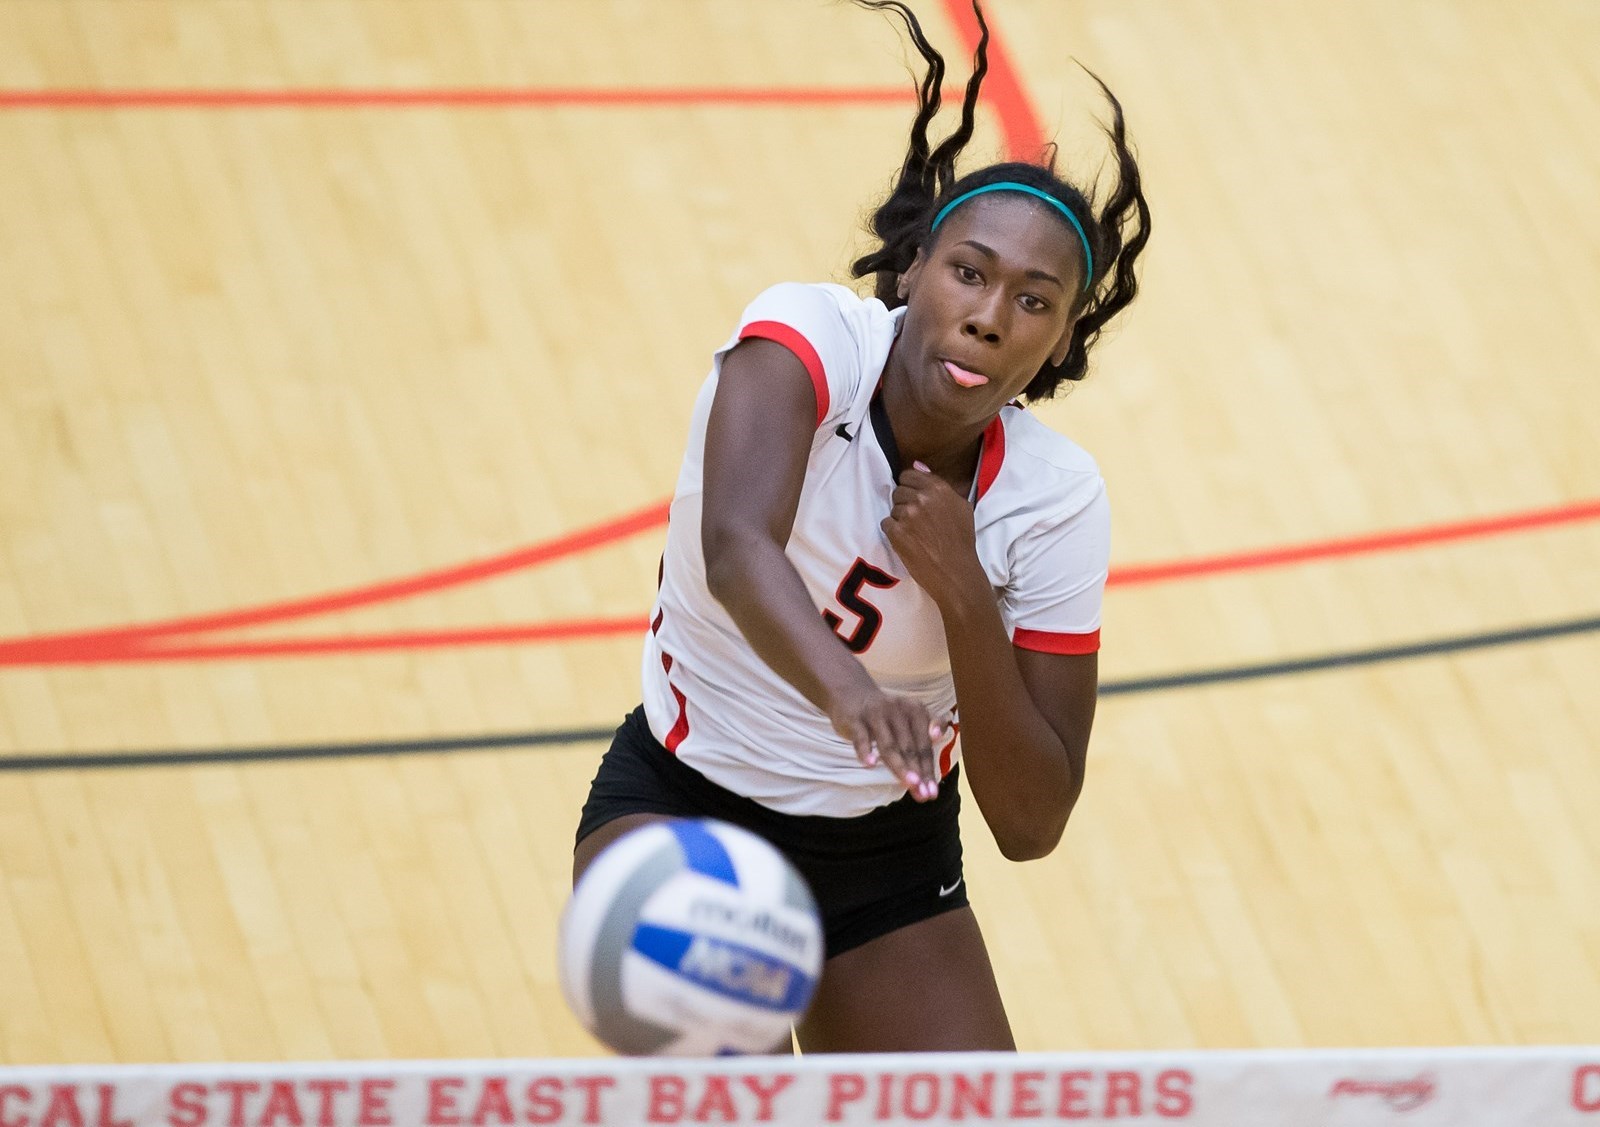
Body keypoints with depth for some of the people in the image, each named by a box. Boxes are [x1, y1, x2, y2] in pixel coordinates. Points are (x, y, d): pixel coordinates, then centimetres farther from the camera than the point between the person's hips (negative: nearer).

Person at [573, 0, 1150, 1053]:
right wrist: (842, 685, -62)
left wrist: (963, 594, -26)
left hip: (890, 856, 4)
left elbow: (1032, 825, -13)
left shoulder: (1056, 500, -12)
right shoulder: (813, 336, -20)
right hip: (679, 801, -4)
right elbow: (736, 546, -42)